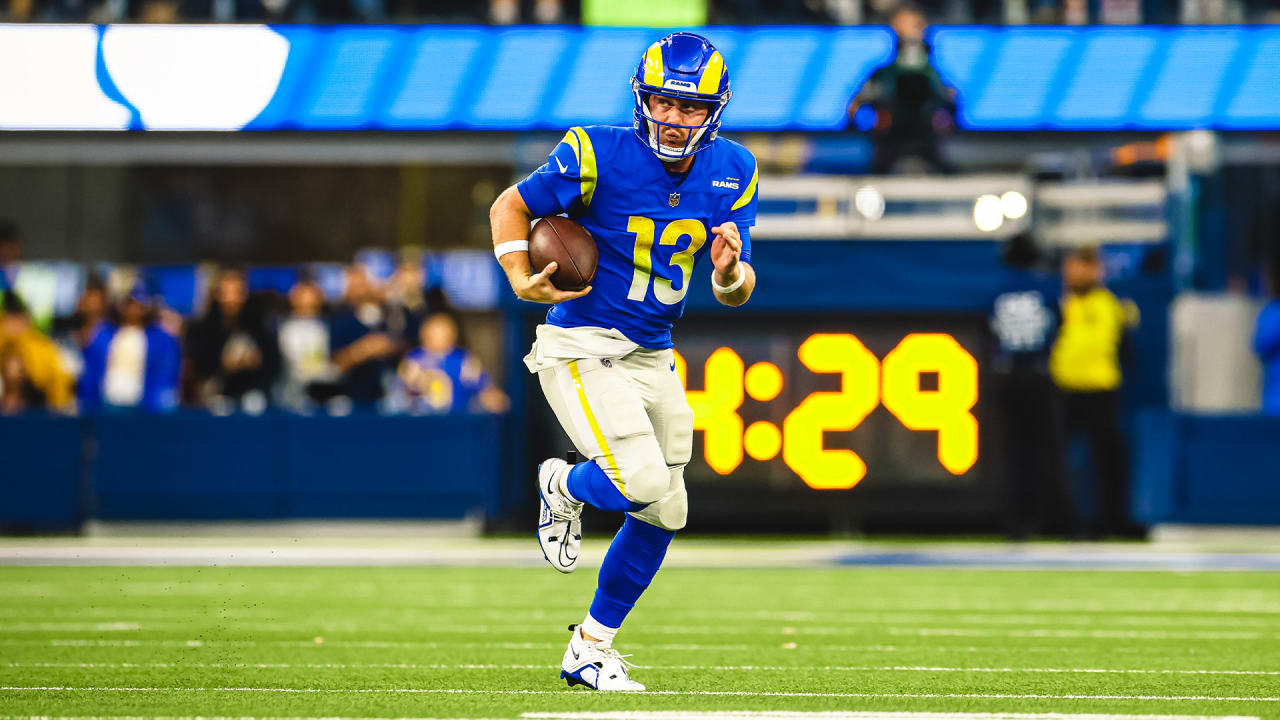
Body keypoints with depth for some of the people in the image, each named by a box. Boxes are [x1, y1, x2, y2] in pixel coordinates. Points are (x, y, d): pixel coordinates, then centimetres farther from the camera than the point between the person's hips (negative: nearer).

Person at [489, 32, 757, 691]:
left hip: (652, 357, 6)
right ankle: (562, 487, 13)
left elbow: (738, 291, 3)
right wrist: (522, 280, -19)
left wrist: (729, 272, -21)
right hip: (582, 348, -6)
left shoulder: (731, 173, 0)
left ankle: (589, 650, 23)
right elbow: (511, 205, -3)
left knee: (665, 512, 7)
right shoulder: (600, 155, -15)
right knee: (644, 482, -23)